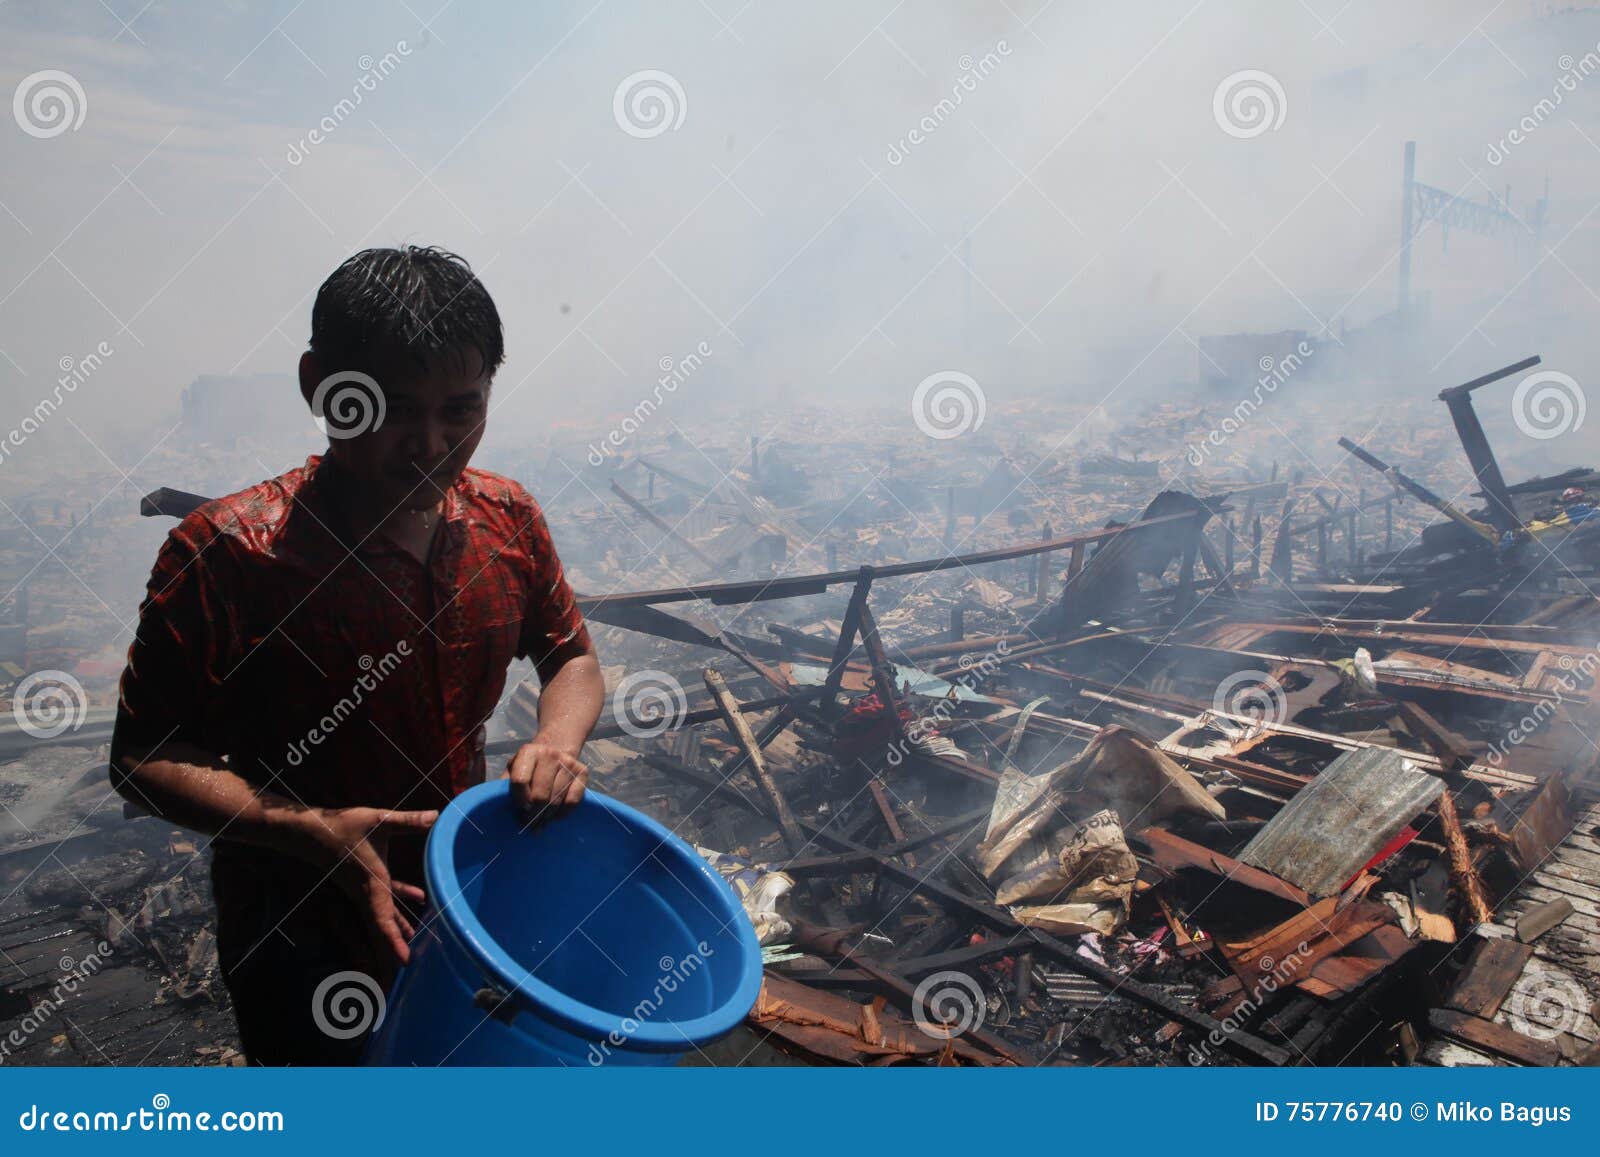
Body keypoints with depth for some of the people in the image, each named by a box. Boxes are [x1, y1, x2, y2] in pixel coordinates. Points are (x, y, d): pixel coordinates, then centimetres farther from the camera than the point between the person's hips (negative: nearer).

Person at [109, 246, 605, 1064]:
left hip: (461, 910, 4)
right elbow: (142, 758, -18)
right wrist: (312, 832, -32)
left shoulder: (506, 519, -11)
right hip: (298, 943, -4)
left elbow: (573, 658, 4)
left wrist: (556, 742, -18)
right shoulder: (223, 553, -25)